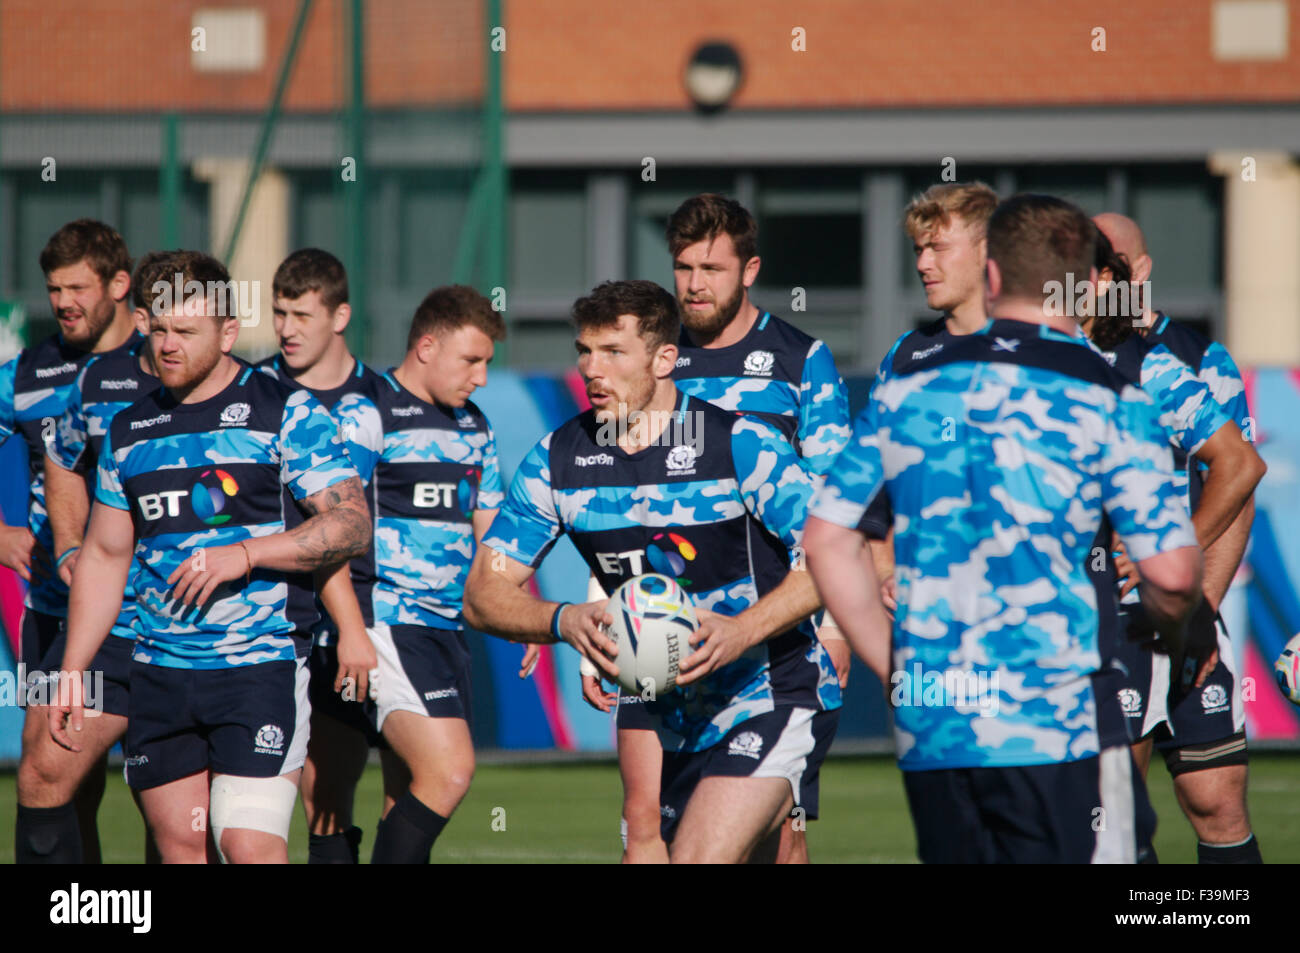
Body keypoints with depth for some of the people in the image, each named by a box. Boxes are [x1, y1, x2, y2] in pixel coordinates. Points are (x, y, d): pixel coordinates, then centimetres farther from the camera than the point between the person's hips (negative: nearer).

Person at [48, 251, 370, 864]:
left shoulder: (286, 414, -3)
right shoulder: (128, 431, 13)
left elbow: (351, 525, -8)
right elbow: (104, 555, 20)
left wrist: (244, 555, -19)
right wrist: (71, 672, 14)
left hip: (262, 666, -5)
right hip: (159, 670, 5)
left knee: (249, 843, -16)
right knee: (180, 846, 4)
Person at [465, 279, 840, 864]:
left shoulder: (741, 446, -15)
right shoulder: (557, 461, -2)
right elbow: (485, 594, -1)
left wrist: (742, 631, -27)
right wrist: (565, 622, -22)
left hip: (769, 699, -6)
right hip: (673, 717, 6)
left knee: (696, 861, -21)